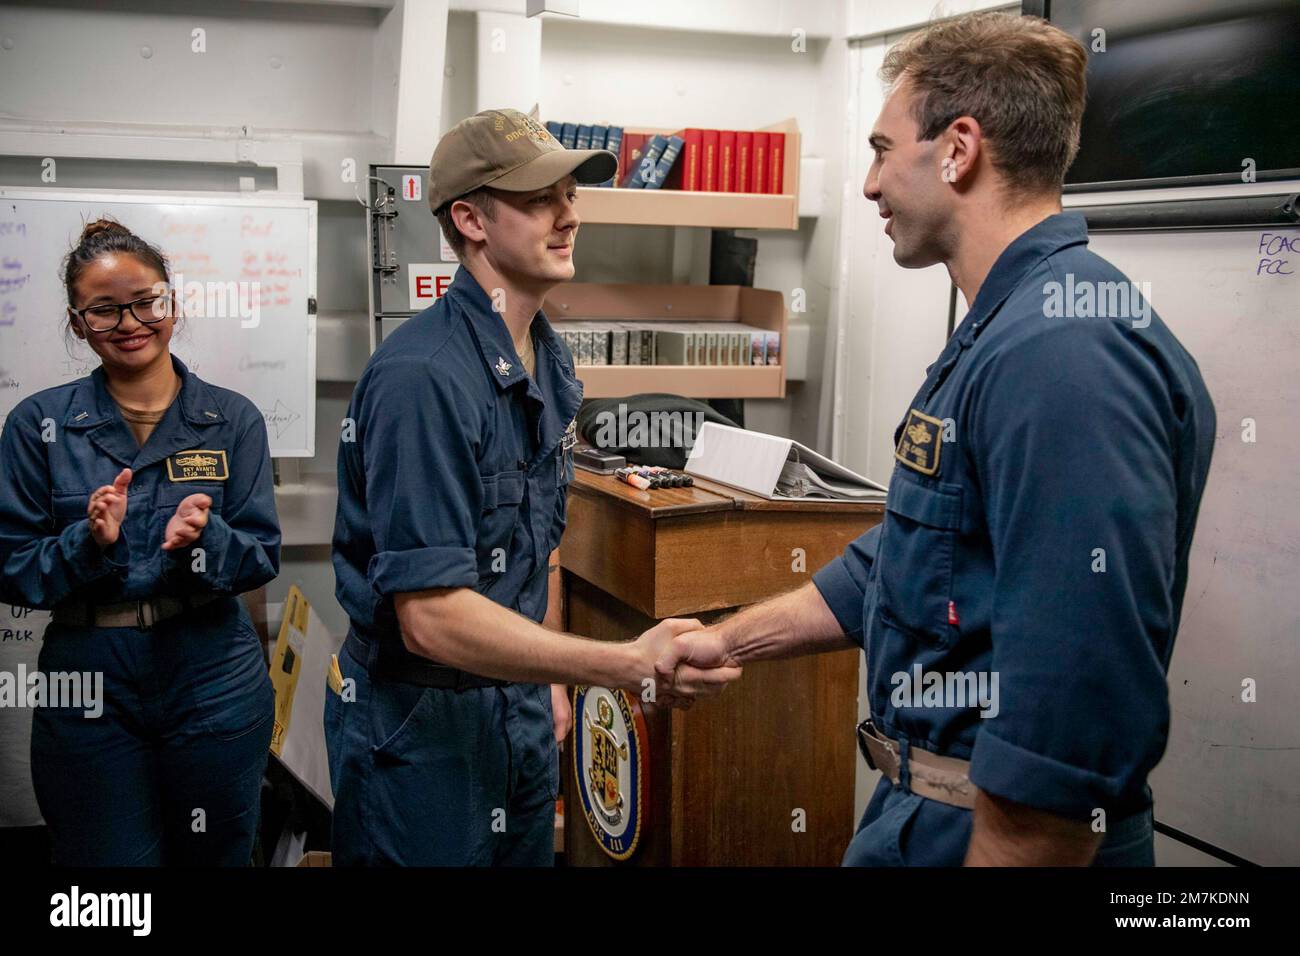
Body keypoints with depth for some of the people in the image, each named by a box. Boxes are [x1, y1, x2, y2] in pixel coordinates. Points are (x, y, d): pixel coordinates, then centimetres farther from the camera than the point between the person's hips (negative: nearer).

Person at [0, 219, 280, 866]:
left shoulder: (233, 419, 1)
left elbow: (263, 556, -1)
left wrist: (202, 541, -21)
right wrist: (90, 542, -19)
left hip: (213, 684, 1)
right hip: (89, 689, -1)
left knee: (216, 858, 16)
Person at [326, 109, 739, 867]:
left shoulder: (552, 361, 4)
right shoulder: (422, 376, -25)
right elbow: (432, 616, -29)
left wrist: (551, 680, 17)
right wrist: (630, 667, -33)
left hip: (522, 710, 8)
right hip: (421, 726, -8)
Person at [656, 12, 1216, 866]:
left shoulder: (1064, 353, -25)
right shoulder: (1006, 331, 10)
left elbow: (1075, 720, -30)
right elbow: (899, 567, 17)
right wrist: (729, 640, 19)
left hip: (1001, 828, -10)